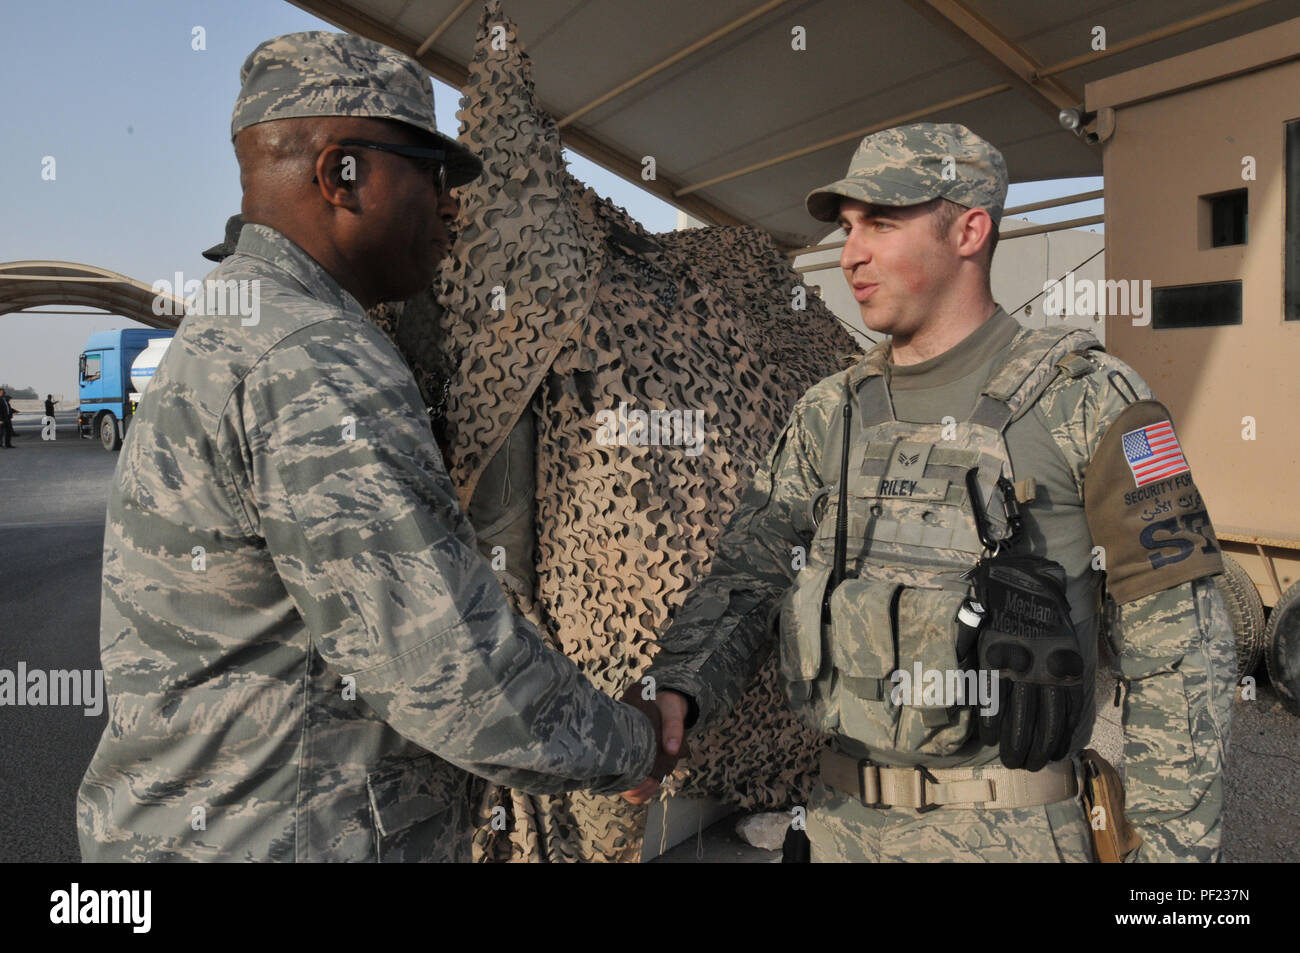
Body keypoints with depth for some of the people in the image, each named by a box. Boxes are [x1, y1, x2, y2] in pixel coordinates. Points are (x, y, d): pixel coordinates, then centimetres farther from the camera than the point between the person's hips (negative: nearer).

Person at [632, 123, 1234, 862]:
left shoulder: (1086, 400, -10)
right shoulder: (829, 415, 3)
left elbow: (1179, 642, -8)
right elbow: (748, 582, 0)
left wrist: (1175, 846, -9)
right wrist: (675, 697, -18)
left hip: (1009, 832, -4)